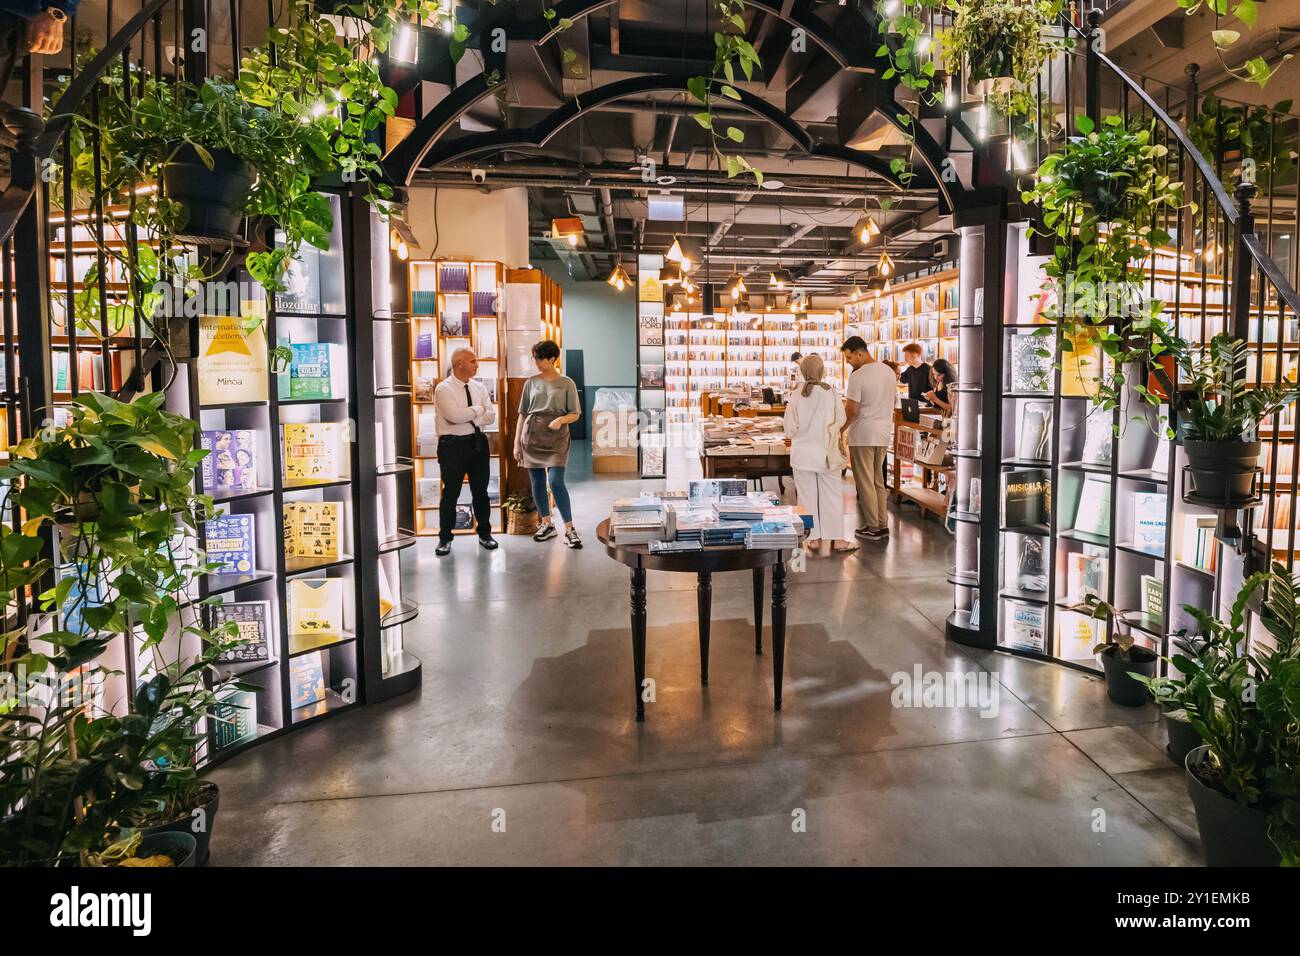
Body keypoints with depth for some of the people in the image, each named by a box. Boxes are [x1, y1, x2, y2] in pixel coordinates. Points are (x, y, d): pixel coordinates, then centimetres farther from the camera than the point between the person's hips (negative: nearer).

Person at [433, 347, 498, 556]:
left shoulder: (479, 387, 8)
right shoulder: (443, 389, -8)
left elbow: (491, 416, 0)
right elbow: (454, 415, -23)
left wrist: (467, 417, -14)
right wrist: (478, 409, -9)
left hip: (478, 443, 5)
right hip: (453, 445, -5)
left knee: (480, 491, 12)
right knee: (451, 493, 1)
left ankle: (484, 533, 26)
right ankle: (444, 538, 13)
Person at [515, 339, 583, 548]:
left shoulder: (566, 383, 2)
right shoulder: (531, 383, 9)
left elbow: (575, 414, 3)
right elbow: (522, 414, 11)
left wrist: (561, 419, -18)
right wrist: (516, 442, 7)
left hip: (556, 437, -3)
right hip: (532, 435, 4)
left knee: (556, 482, -14)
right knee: (537, 482, 6)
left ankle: (570, 529, -8)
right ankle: (547, 525, 20)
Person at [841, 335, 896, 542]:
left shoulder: (858, 376, -16)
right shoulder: (889, 371, 8)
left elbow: (852, 411, -17)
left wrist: (840, 430, -4)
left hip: (863, 435, -8)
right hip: (884, 434, 8)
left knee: (865, 483, 1)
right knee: (878, 481, 15)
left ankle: (873, 529, 5)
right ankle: (883, 526, 16)